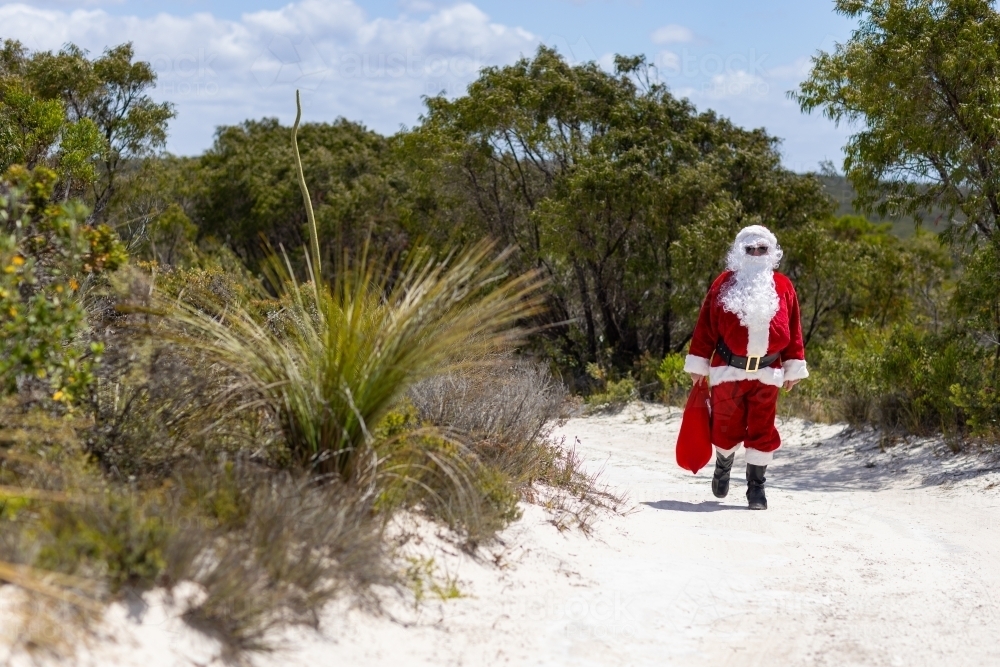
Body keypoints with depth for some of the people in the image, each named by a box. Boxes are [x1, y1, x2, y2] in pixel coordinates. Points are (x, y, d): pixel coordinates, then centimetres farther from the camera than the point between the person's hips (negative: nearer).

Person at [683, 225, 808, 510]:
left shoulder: (783, 286, 6)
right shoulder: (725, 283, 1)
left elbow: (793, 329, 7)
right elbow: (706, 325, 0)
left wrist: (793, 366, 4)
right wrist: (699, 364, -2)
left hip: (767, 372, 1)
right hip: (728, 369, -1)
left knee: (762, 430, 1)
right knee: (727, 426, 8)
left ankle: (756, 487, 10)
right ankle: (723, 466, 36)